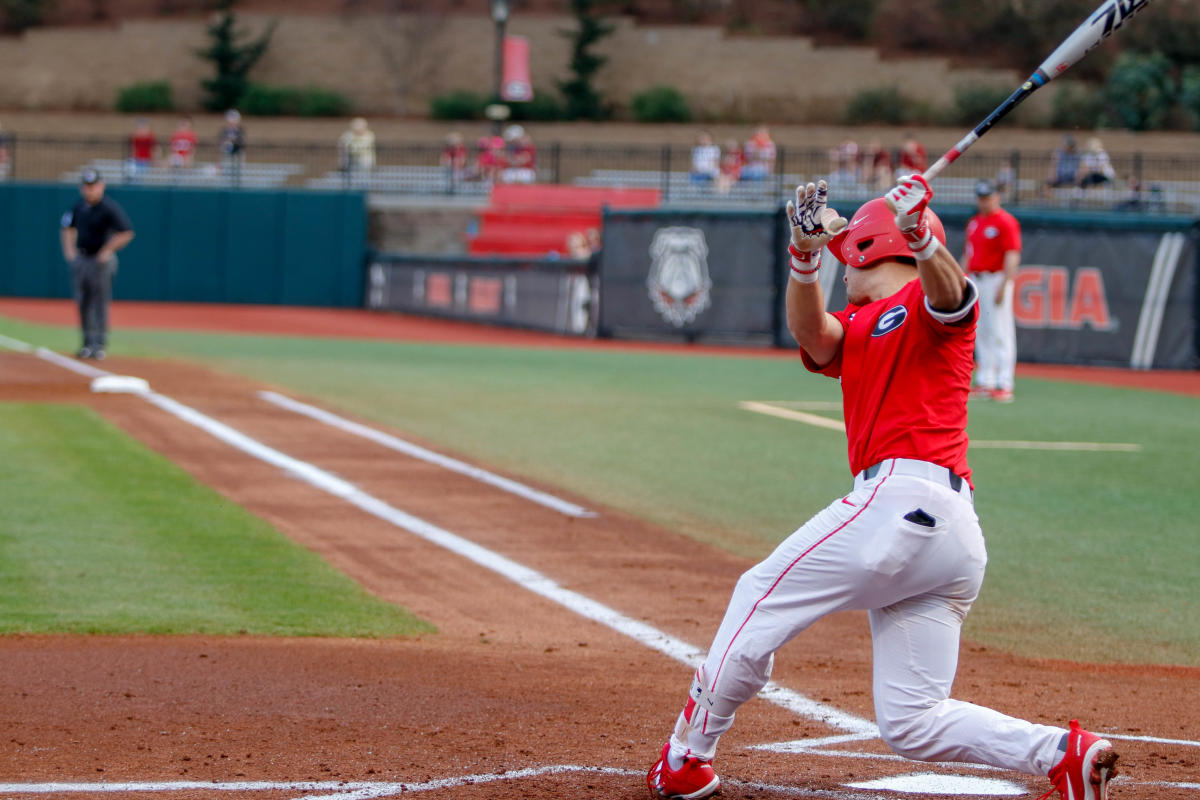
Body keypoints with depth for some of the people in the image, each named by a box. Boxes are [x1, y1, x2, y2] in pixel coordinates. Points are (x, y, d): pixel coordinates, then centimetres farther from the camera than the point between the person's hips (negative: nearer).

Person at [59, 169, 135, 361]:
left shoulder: (110, 208, -13)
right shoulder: (79, 207, 9)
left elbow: (126, 234, -20)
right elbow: (68, 228, 24)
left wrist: (106, 252, -17)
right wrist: (69, 250, 10)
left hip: (100, 260, -7)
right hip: (80, 259, 7)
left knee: (100, 302, -6)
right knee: (83, 302, 10)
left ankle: (99, 344, -4)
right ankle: (88, 343, 20)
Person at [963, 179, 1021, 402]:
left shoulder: (1006, 222, -8)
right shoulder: (974, 222, 16)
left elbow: (1012, 256, -15)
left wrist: (1004, 286, -21)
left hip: (996, 280, -8)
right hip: (975, 280, 8)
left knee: (1000, 332, -9)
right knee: (981, 334, 10)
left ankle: (1004, 384, -10)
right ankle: (984, 382, 15)